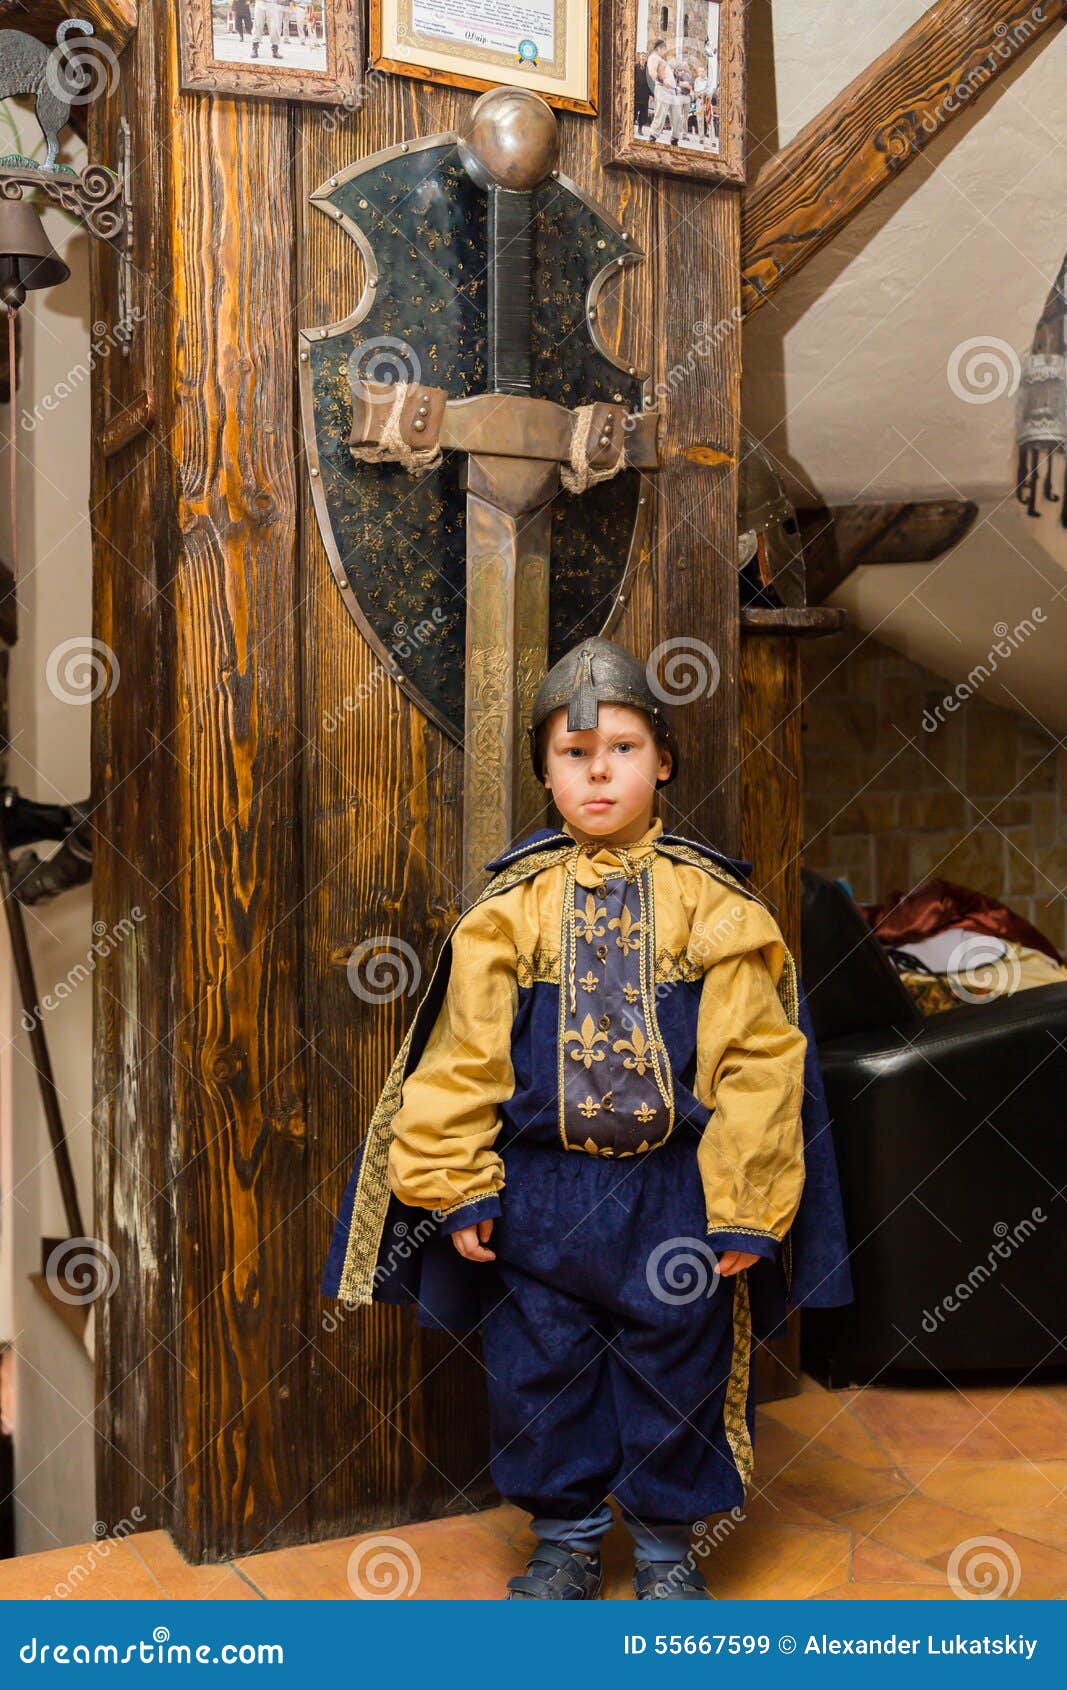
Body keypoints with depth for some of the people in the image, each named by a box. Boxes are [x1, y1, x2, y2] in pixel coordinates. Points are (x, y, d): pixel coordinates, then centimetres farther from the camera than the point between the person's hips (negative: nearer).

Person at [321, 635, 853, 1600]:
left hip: (674, 1195, -1)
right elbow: (464, 1057, 0)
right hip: (540, 1192, 2)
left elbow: (758, 1063, -6)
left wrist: (747, 1211, -7)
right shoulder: (510, 906, -3)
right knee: (539, 1371, 14)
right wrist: (459, 1189, -2)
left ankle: (666, 1543, 37)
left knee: (677, 1371, 13)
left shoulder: (715, 903, -6)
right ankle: (565, 1535, 37)